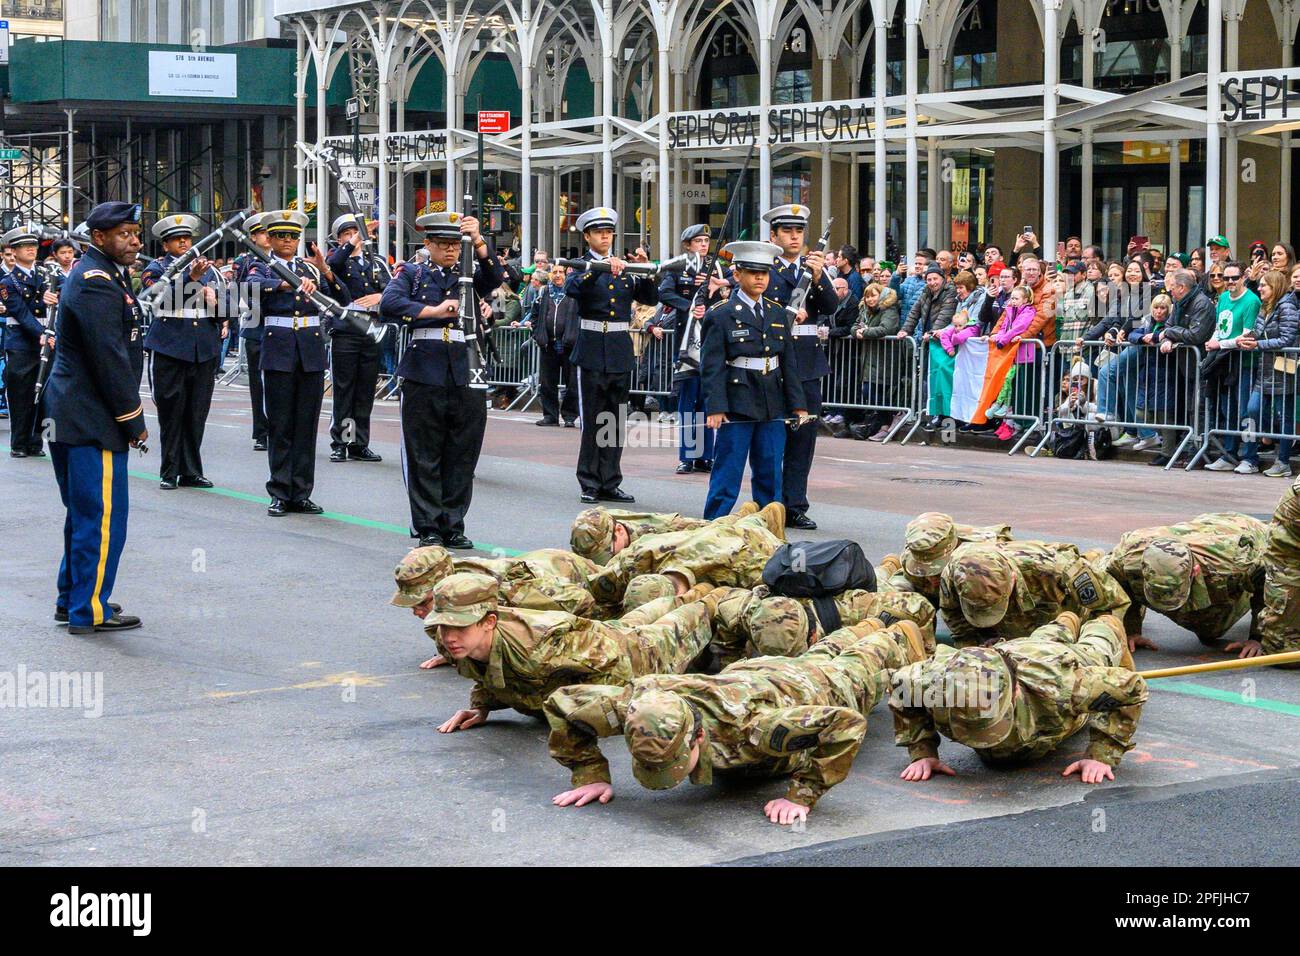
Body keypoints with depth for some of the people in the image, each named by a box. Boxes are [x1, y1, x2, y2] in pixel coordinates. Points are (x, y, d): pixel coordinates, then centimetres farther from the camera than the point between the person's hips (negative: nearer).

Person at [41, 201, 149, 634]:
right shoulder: (97, 285, -17)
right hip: (92, 419, -11)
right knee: (102, 514, -4)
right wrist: (133, 420, -14)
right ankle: (89, 611, 2)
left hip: (73, 415, 11)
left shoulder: (99, 274, 16)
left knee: (85, 512, 19)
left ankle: (72, 599, 28)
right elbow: (109, 359, -21)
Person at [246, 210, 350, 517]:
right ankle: (280, 494, 5)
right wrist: (288, 283, -35)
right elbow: (252, 286, -20)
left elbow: (342, 300, 2)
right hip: (279, 351, -3)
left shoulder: (312, 267, 12)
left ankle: (301, 494, 10)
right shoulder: (263, 268, 4)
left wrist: (324, 270, -13)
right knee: (280, 425, 0)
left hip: (311, 351, 3)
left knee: (306, 425, 5)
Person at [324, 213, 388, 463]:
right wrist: (354, 242, -22)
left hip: (373, 330, 3)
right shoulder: (337, 257, 7)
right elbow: (331, 265, -19)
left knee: (366, 390, 6)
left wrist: (380, 296, -14)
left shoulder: (376, 261, 16)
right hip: (345, 329, -3)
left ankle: (360, 445, 13)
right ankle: (339, 444, 5)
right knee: (343, 389, -1)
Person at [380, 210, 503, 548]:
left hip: (466, 375, 2)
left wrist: (478, 240, -21)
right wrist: (433, 310, -15)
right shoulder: (412, 273, 10)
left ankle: (453, 526, 12)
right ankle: (427, 527, 8)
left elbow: (494, 277, -7)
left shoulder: (470, 275, 15)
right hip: (424, 374, -2)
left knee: (462, 456, 4)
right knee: (424, 456, 1)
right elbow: (389, 304, -7)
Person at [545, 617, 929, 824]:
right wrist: (589, 774, -36)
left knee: (859, 667, 33)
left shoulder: (746, 725, -55)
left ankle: (897, 639, 65)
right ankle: (862, 632, 70)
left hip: (822, 692, -4)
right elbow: (562, 703, -30)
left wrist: (802, 795, -54)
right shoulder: (640, 703, -44)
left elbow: (846, 723, -55)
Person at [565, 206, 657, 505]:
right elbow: (571, 288, -20)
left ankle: (610, 484, 13)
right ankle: (590, 485, 2)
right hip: (593, 353, -5)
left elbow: (650, 298, 9)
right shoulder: (583, 265, 1)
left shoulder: (624, 267, 15)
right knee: (592, 421, -4)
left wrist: (646, 271, -7)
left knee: (616, 422, 7)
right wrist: (601, 267, -31)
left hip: (621, 353, 5)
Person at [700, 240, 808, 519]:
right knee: (728, 472, -2)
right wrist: (715, 407, -16)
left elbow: (788, 362, 13)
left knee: (771, 474, 8)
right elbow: (712, 366, -8)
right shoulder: (721, 315, -4)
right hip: (737, 405, -5)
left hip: (773, 405, 5)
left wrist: (797, 403, 7)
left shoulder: (778, 313, 12)